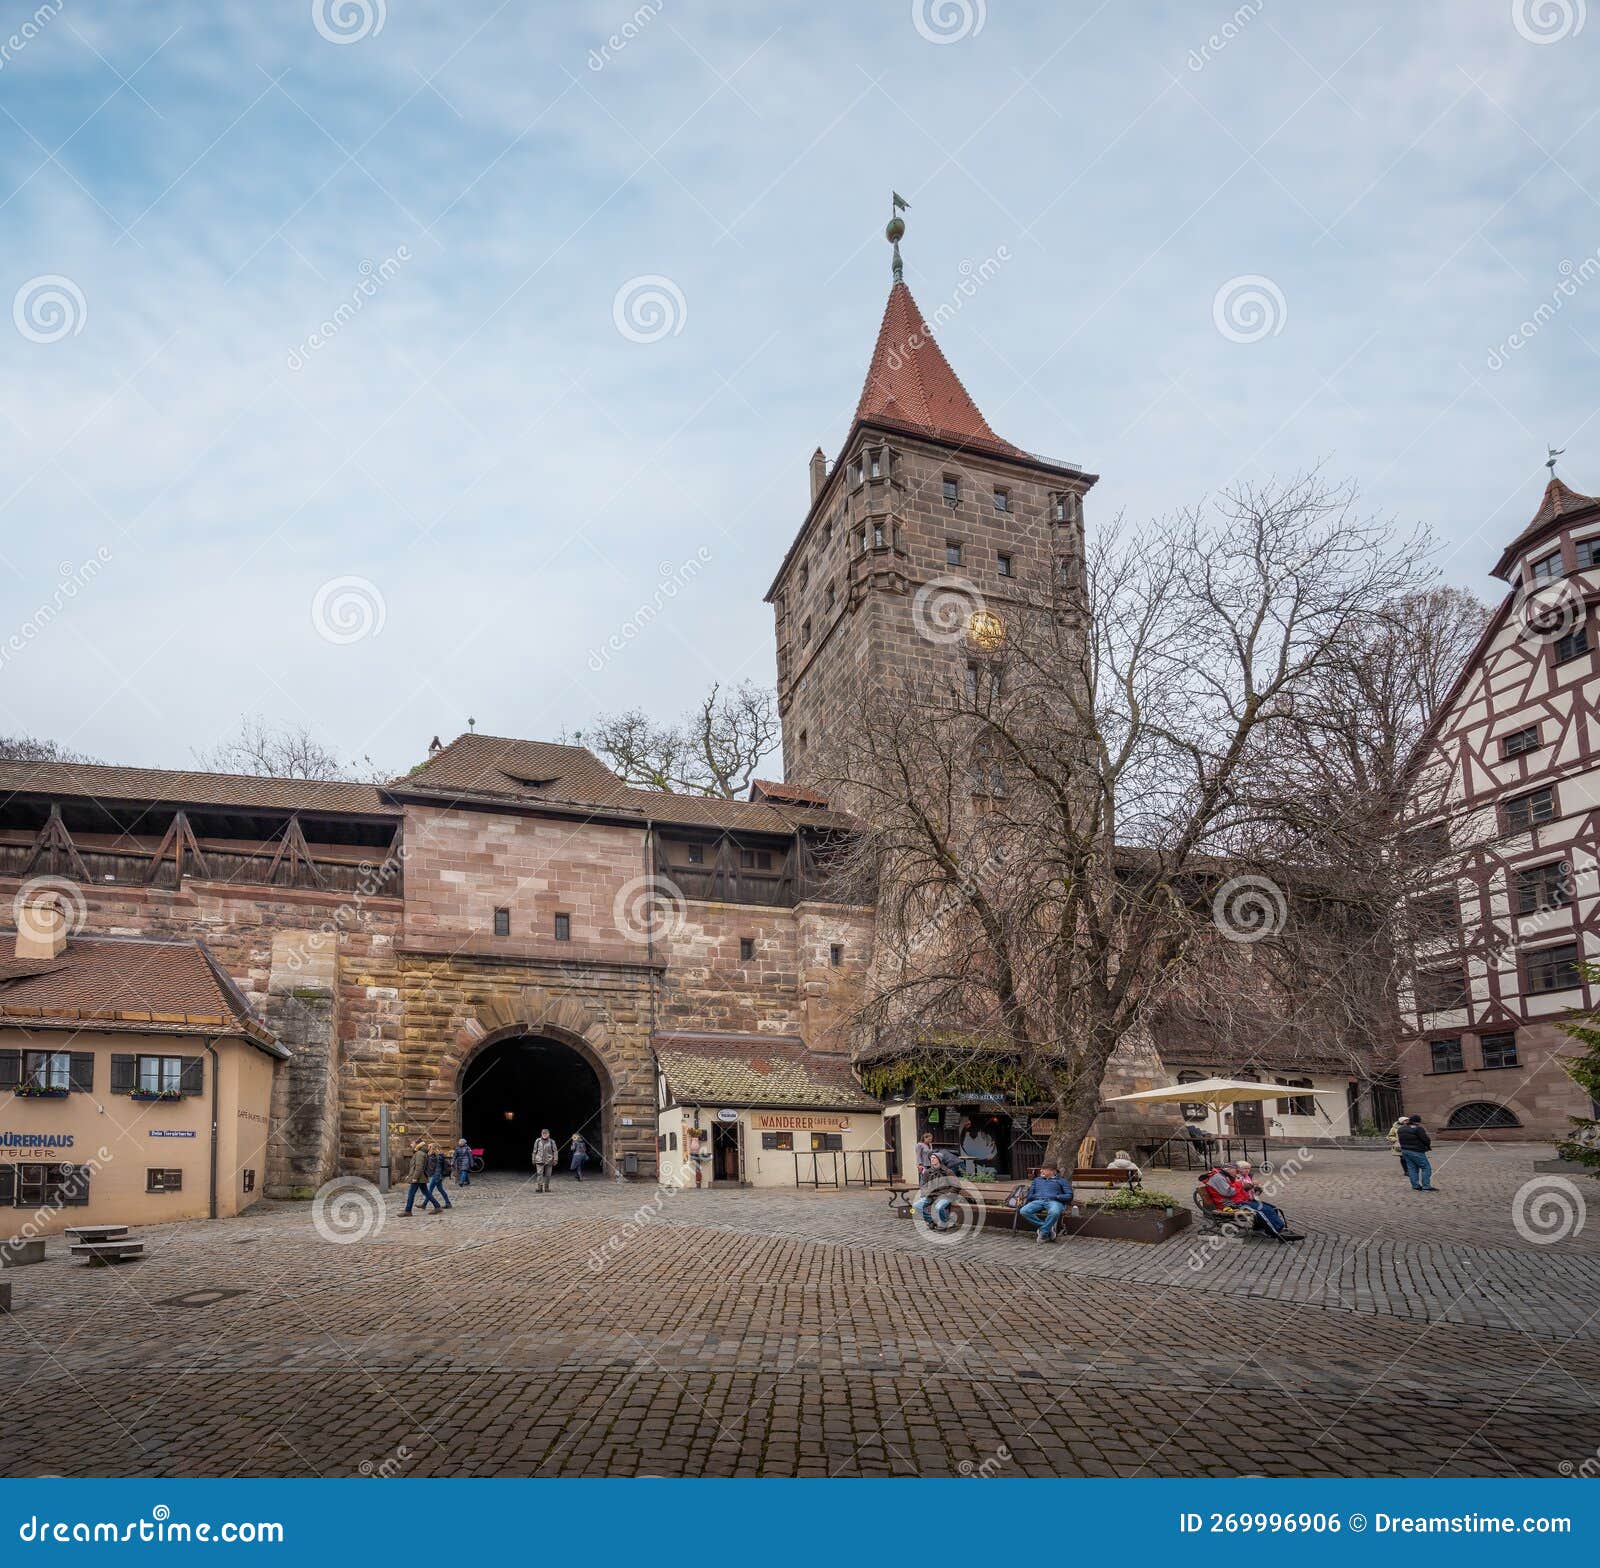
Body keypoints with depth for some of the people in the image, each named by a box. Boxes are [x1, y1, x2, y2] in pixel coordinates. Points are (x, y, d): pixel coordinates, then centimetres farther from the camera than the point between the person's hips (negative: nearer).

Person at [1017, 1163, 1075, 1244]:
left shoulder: (1061, 1180, 19)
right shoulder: (1037, 1180, 32)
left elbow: (1069, 1196, 7)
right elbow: (1030, 1194, 22)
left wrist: (1056, 1197, -8)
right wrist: (1024, 1203, 3)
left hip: (1054, 1202, -4)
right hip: (1037, 1201, 4)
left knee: (1054, 1212, -41)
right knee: (1023, 1211, -29)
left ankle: (1043, 1233, -24)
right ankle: (1049, 1228, -22)